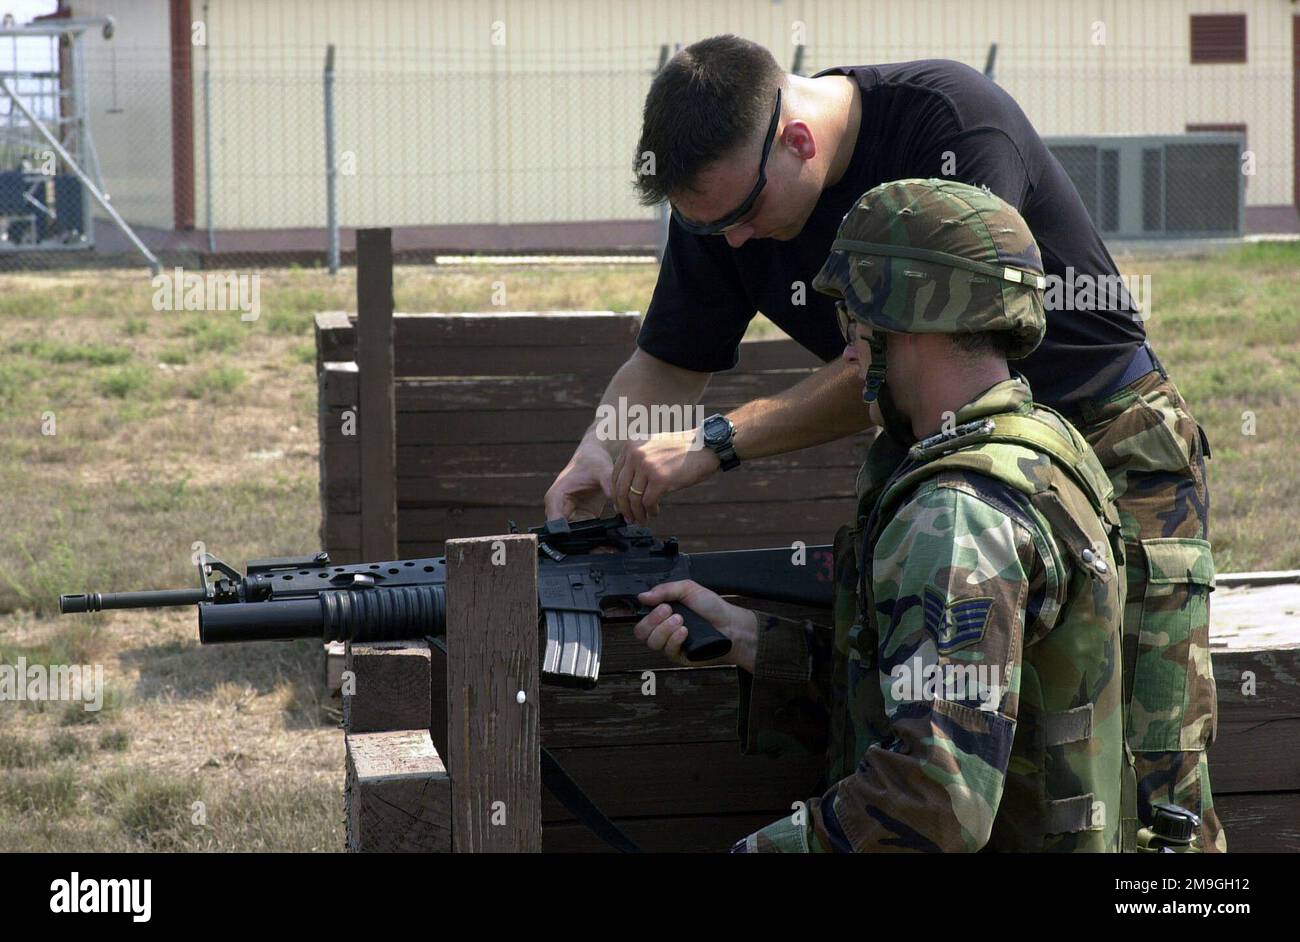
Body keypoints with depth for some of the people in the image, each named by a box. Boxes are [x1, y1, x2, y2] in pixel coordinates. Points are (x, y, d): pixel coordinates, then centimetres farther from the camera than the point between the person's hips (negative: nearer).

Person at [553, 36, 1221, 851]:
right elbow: (670, 361, 9)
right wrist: (600, 449, -13)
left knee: (1151, 791, -13)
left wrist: (717, 443, -27)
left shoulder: (955, 120, -24)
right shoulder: (725, 188, -5)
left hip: (1111, 445, -5)